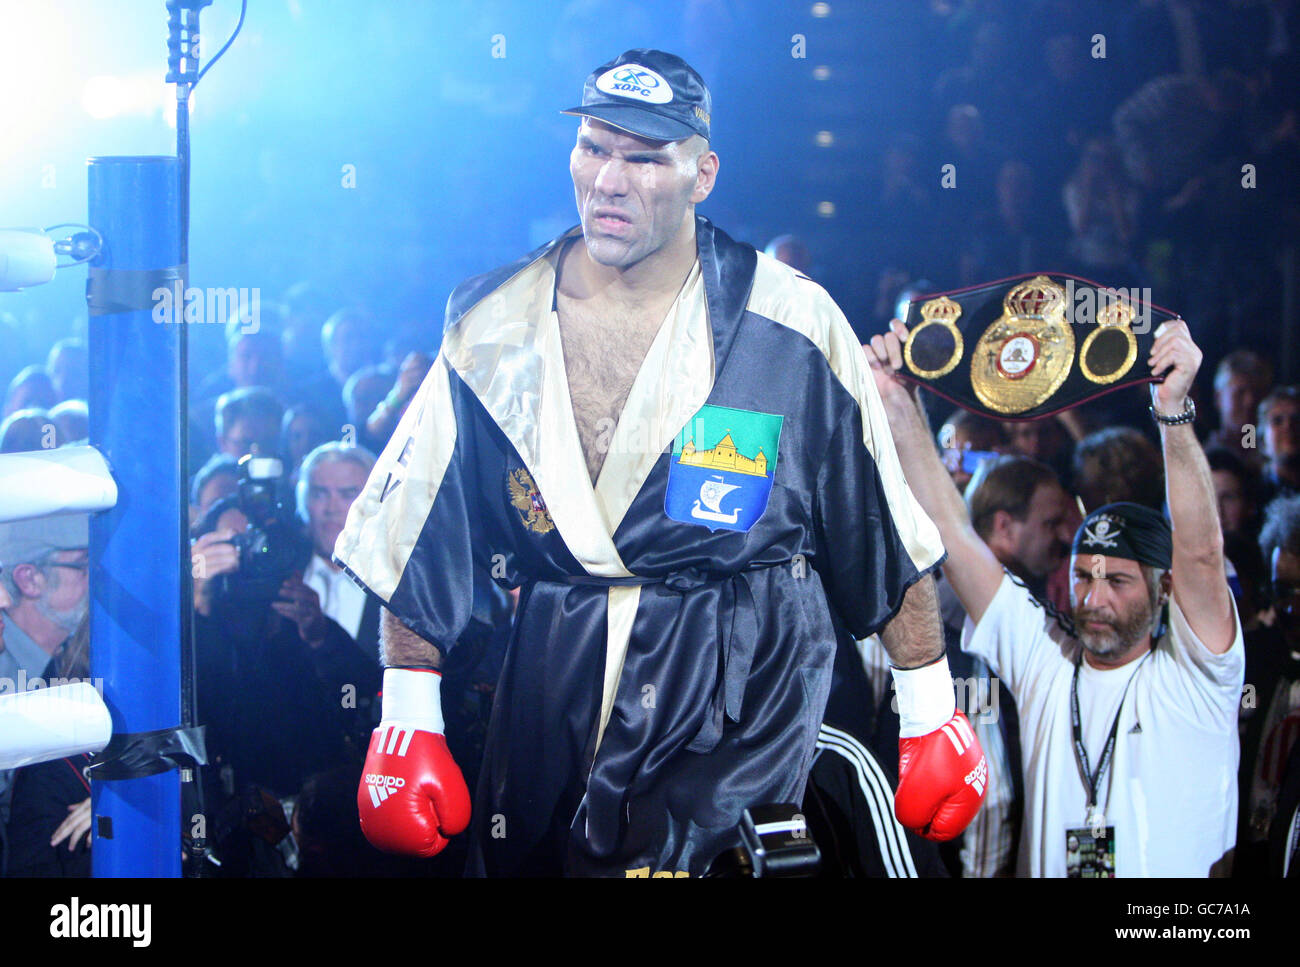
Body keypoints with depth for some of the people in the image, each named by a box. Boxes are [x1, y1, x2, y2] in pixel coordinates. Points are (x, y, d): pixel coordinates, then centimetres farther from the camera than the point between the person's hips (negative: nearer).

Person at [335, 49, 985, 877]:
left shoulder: (789, 322, -3)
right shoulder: (496, 327, 4)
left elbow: (890, 530, 2)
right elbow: (416, 540, 9)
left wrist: (932, 716, 4)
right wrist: (408, 726, 5)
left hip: (743, 685, -3)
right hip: (554, 687, 4)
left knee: (661, 860, -22)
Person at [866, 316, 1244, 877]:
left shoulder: (1194, 674, 1)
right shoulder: (1042, 657, 9)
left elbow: (1201, 553, -14)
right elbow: (950, 531, 6)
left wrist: (1173, 409, -23)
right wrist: (897, 405, 0)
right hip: (1042, 869, 3)